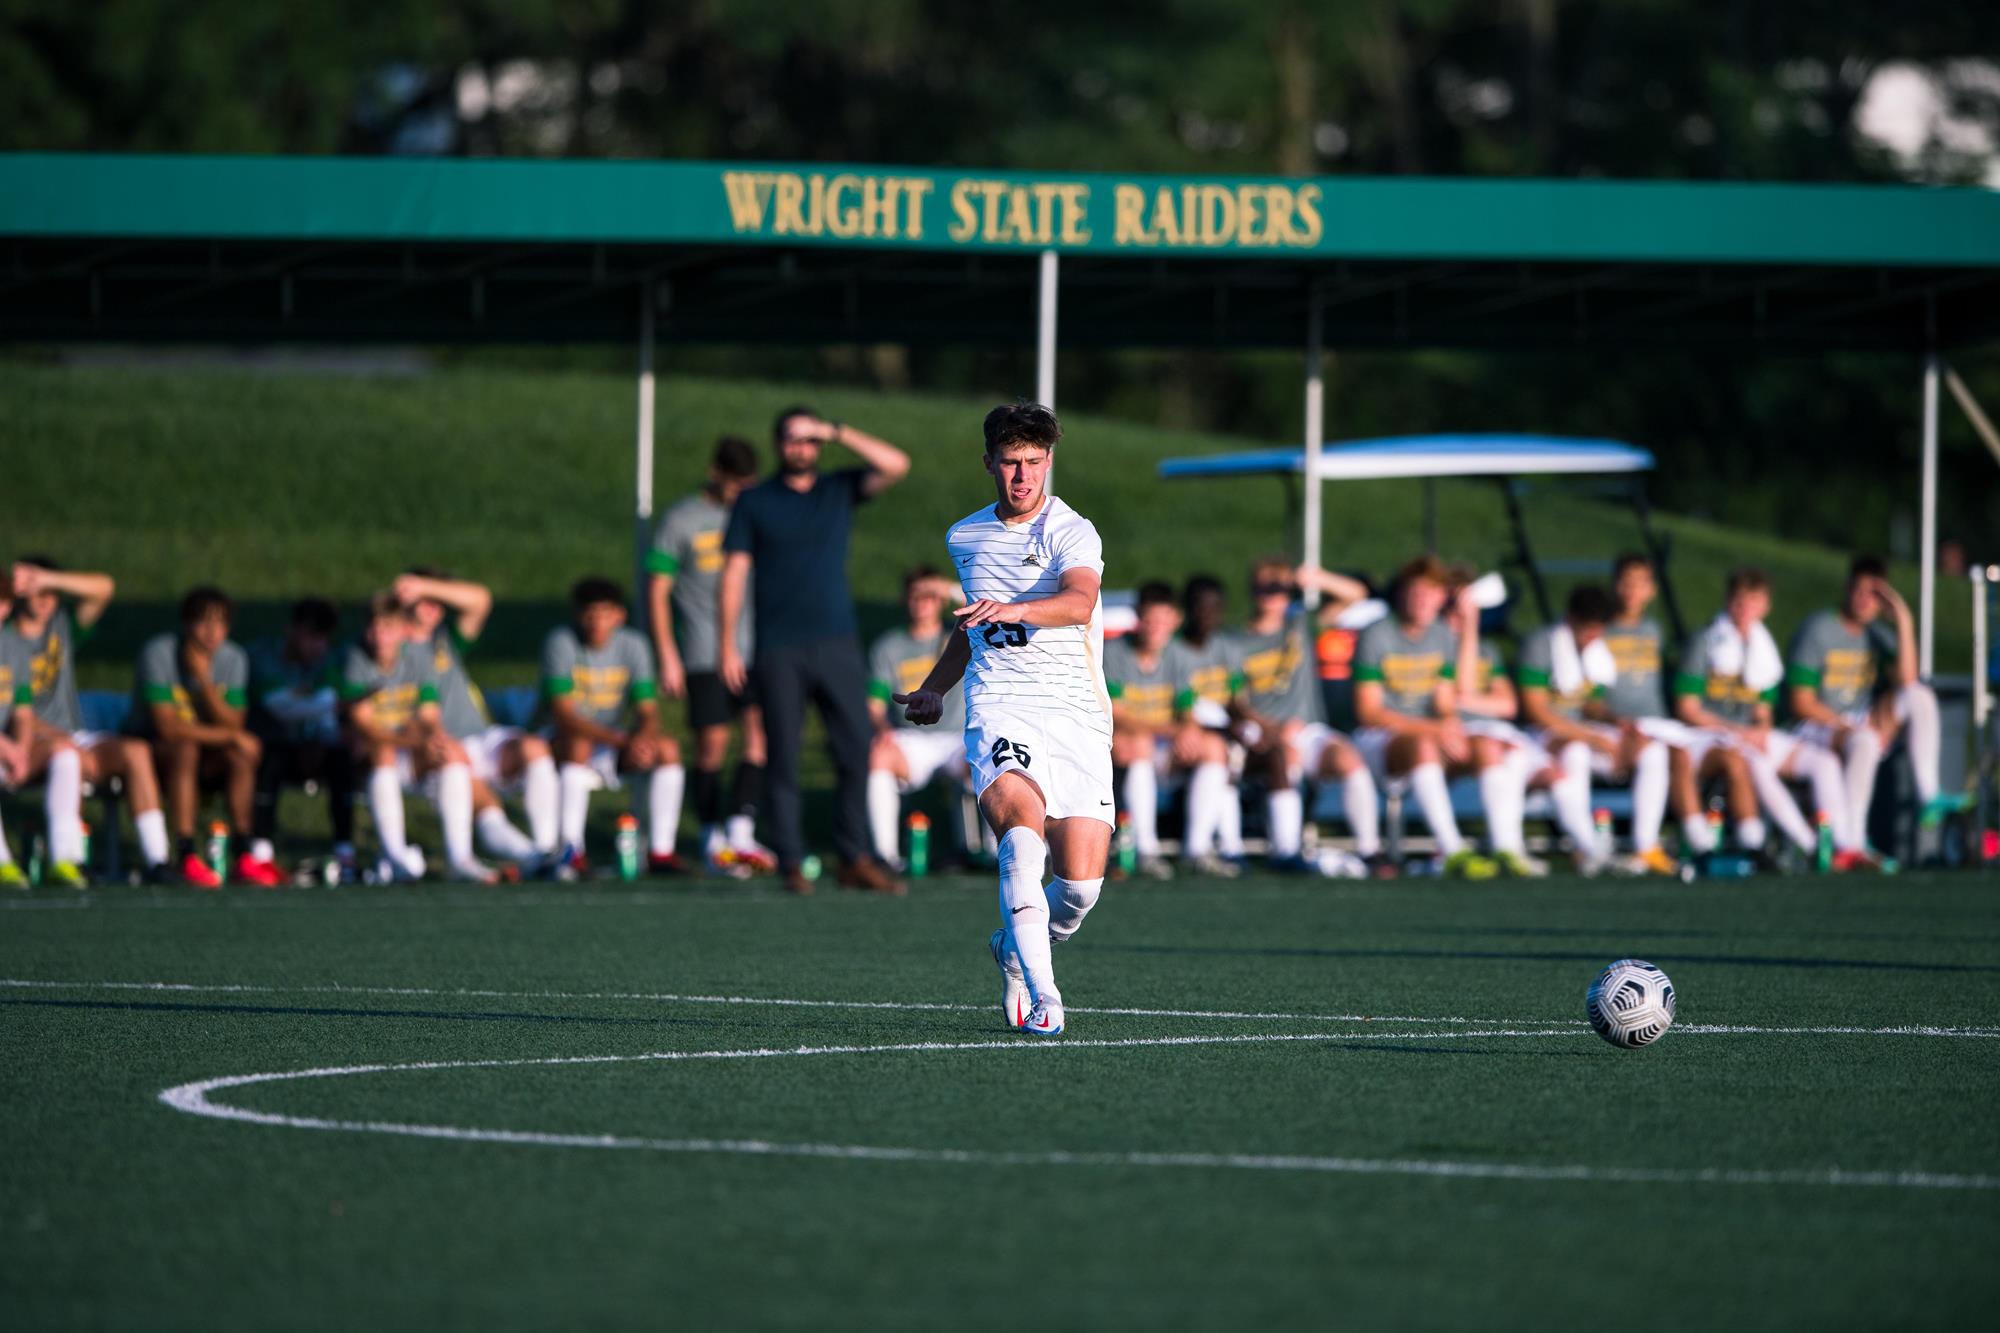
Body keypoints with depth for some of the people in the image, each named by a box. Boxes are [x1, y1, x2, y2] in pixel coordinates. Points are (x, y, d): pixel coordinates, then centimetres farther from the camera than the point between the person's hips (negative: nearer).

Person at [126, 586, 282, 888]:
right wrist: (231, 736, -23)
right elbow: (168, 727, -24)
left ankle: (245, 856, -23)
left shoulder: (233, 659, -3)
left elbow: (233, 724, -13)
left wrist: (204, 679, -24)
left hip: (206, 762, 5)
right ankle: (186, 856, -40)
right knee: (186, 747, -36)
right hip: (152, 748, -5)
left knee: (246, 752, -24)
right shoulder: (159, 653, -18)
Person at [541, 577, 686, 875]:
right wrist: (621, 740, -36)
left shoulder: (633, 644, -3)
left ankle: (660, 851, -17)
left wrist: (641, 738, -33)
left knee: (668, 749, -19)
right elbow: (562, 714, -25)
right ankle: (571, 851, -37)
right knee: (579, 745, -36)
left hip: (615, 748, 4)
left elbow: (648, 712, -7)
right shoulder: (561, 642, -16)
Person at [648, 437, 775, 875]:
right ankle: (712, 840, 10)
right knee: (712, 743, -2)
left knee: (759, 729, -12)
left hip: (752, 647, 4)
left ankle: (741, 833, -15)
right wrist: (667, 657, -6)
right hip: (702, 653, -4)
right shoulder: (680, 520, -1)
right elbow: (657, 591, 0)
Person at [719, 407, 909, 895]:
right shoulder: (754, 502, 7)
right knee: (782, 758, -1)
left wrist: (839, 433, -5)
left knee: (855, 750, -4)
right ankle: (792, 864, 2)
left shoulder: (840, 490, 11)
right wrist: (727, 645, -4)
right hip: (779, 650, -2)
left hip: (837, 644, 2)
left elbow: (895, 465, -2)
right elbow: (735, 573, 3)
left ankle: (856, 860, 1)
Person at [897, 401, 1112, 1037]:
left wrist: (1015, 609, -44)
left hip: (1076, 716, -2)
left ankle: (1015, 948, 29)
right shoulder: (964, 538, 16)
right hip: (998, 712, 2)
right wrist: (933, 688, 29)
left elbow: (1080, 603, -26)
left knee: (1080, 885, -8)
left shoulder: (1072, 532, -4)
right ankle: (1040, 994, -38)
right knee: (1022, 819, -30)